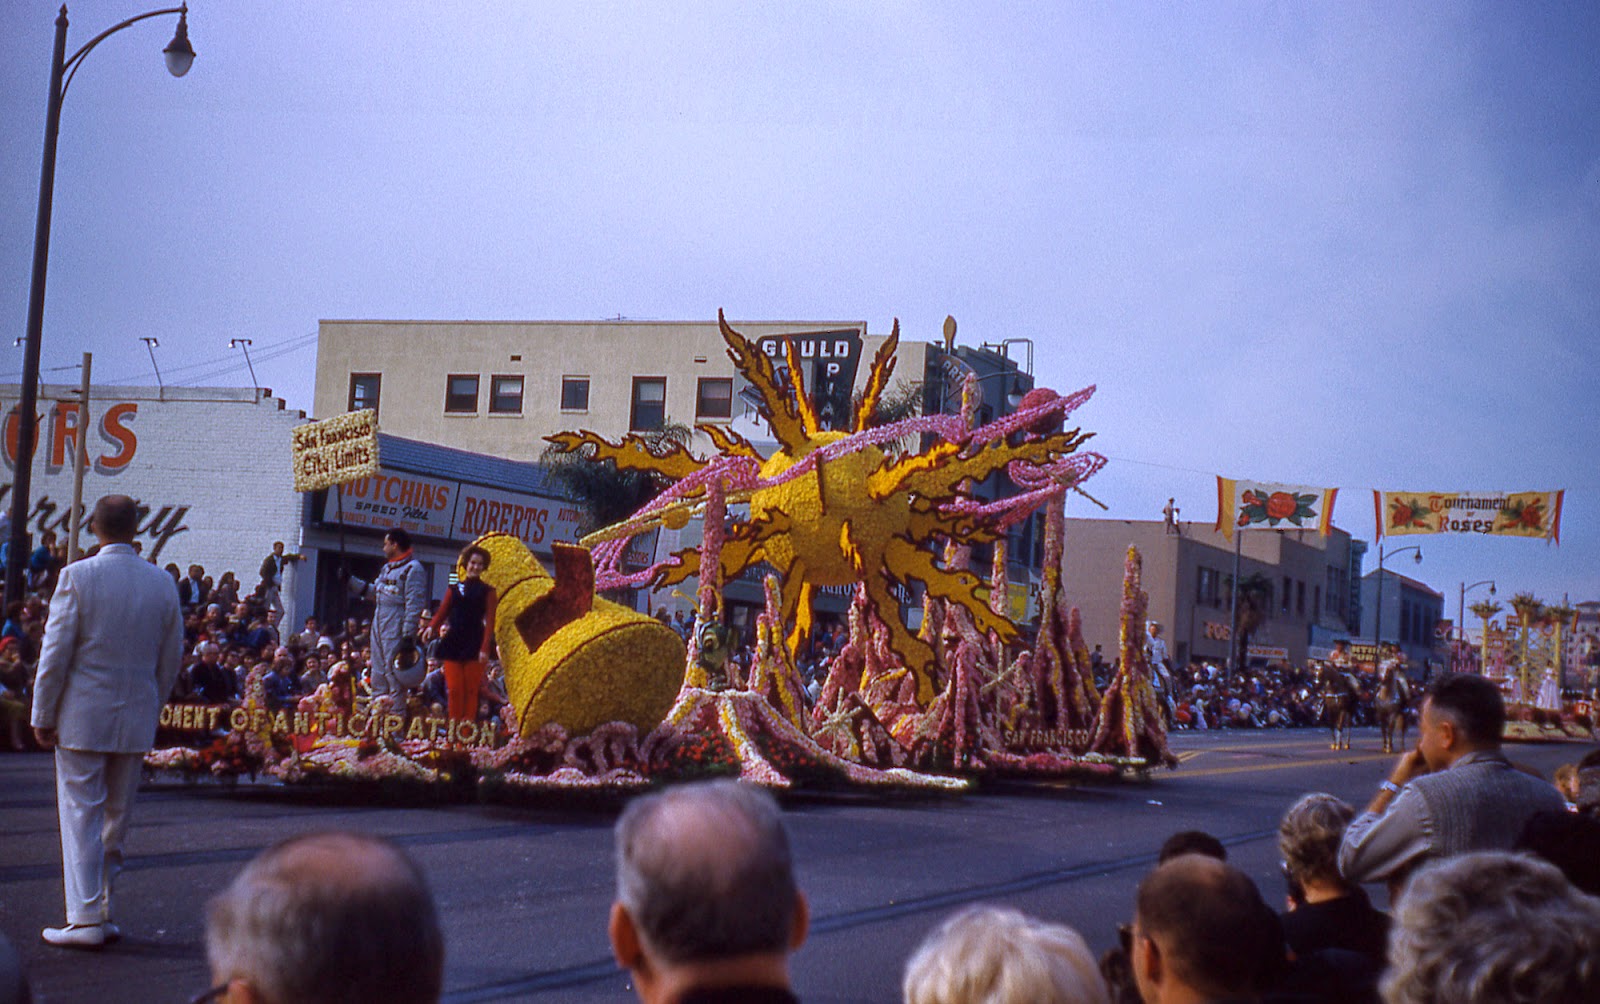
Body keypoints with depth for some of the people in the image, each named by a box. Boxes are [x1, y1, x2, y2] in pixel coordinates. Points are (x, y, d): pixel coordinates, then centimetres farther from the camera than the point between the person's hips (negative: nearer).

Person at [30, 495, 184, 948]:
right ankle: (102, 908, 19)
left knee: (81, 817, 1)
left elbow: (55, 653, -10)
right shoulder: (162, 582, 2)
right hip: (136, 721, 4)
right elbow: (172, 659, 8)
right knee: (117, 817, 13)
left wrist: (42, 715, -2)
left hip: (82, 716, -4)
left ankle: (85, 918, -1)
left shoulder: (77, 576, -10)